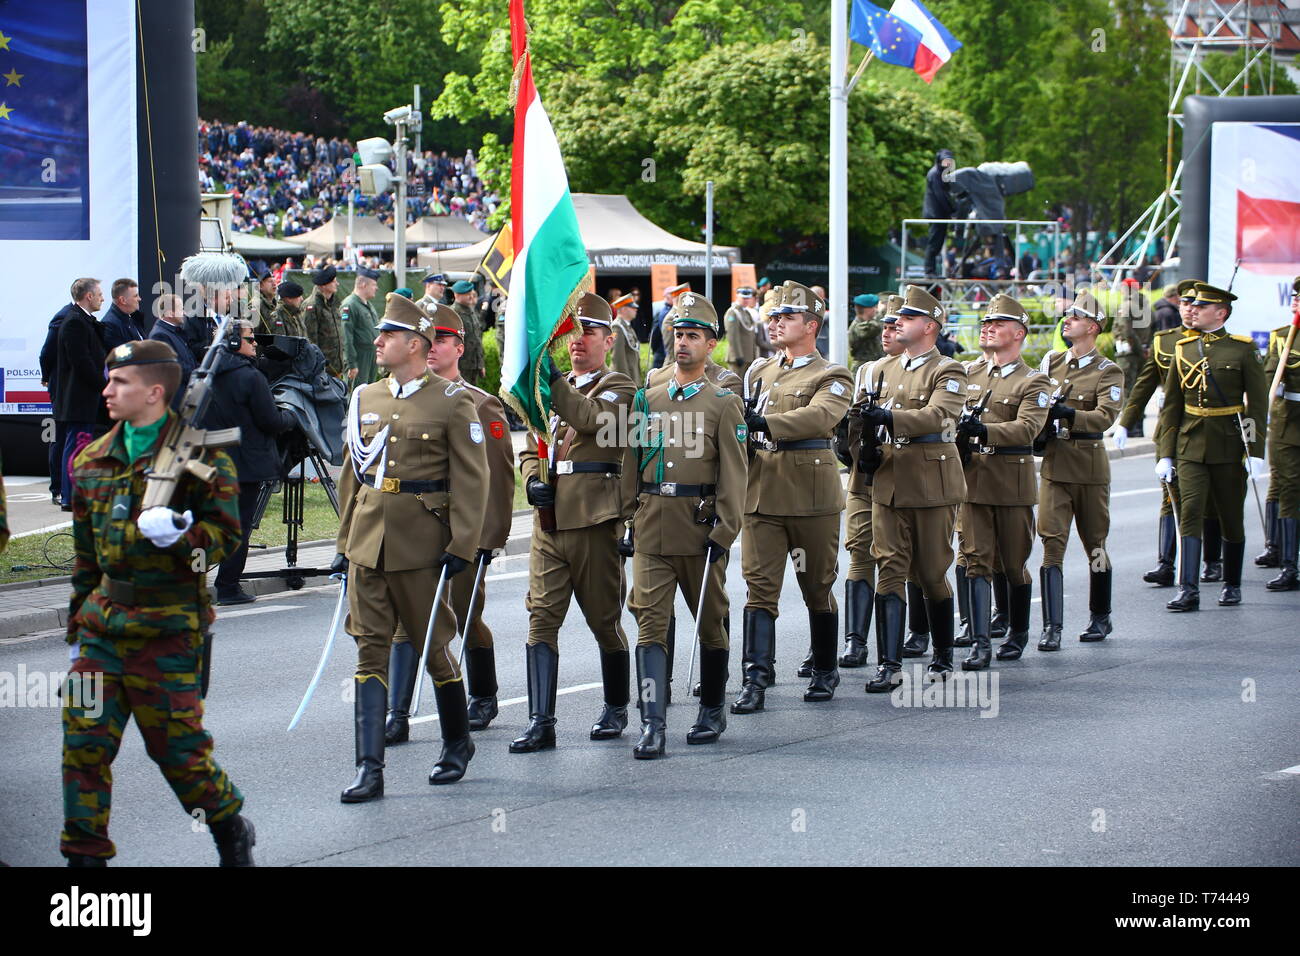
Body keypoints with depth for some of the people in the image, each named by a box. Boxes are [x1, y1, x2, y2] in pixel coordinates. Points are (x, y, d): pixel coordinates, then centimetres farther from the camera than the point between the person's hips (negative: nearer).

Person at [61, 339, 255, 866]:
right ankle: (84, 853, 8)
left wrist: (179, 534, -26)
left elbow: (224, 532, -6)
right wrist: (78, 626, 20)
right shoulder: (94, 460, 13)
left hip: (169, 626, -5)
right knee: (84, 741, 0)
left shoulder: (199, 454, -5)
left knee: (176, 744, 1)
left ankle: (231, 830, 25)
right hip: (103, 622, 5)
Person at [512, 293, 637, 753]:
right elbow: (530, 448, 23)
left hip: (595, 524, -5)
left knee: (604, 620, 5)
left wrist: (553, 379, -33)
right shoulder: (553, 391, 20)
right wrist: (533, 480, 1)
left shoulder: (620, 388, 0)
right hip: (549, 522, 5)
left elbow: (590, 418, -21)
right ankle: (541, 722, -7)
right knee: (541, 618, -5)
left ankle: (616, 709, 23)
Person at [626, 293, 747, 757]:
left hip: (700, 529, -2)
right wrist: (627, 524, 9)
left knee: (710, 623, 10)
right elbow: (633, 466, 14)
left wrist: (724, 533, -12)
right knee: (650, 623, -8)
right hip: (651, 530, 2)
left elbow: (733, 475, -4)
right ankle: (653, 724, -12)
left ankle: (712, 710, 26)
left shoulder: (724, 404, 0)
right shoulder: (647, 399, 10)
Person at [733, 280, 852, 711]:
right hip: (761, 493, 4)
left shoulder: (831, 377, -2)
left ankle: (826, 672, 22)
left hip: (811, 495, -4)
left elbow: (820, 416, -22)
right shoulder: (759, 373, 16)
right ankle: (756, 679, -7)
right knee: (760, 586, -4)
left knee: (818, 588, 7)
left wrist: (763, 422, -34)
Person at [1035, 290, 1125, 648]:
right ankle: (1052, 627, -10)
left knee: (1094, 544, 10)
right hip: (1053, 466, 3)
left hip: (1090, 466, -3)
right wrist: (1041, 425, -5)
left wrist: (1067, 413, -32)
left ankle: (1100, 617, 27)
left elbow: (1105, 416, -20)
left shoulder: (1108, 372, -5)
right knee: (1052, 541, -8)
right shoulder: (1051, 361, 9)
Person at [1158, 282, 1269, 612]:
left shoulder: (1243, 349, -3)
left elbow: (1258, 403, -4)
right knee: (1190, 513, -11)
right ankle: (1188, 590, -16)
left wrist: (1255, 451, -10)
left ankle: (1232, 585, 24)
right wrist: (1165, 453, 5)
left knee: (1231, 519, 8)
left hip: (1229, 448, -2)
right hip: (1190, 446, 2)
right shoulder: (1183, 349, 7)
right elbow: (1171, 405, 10)